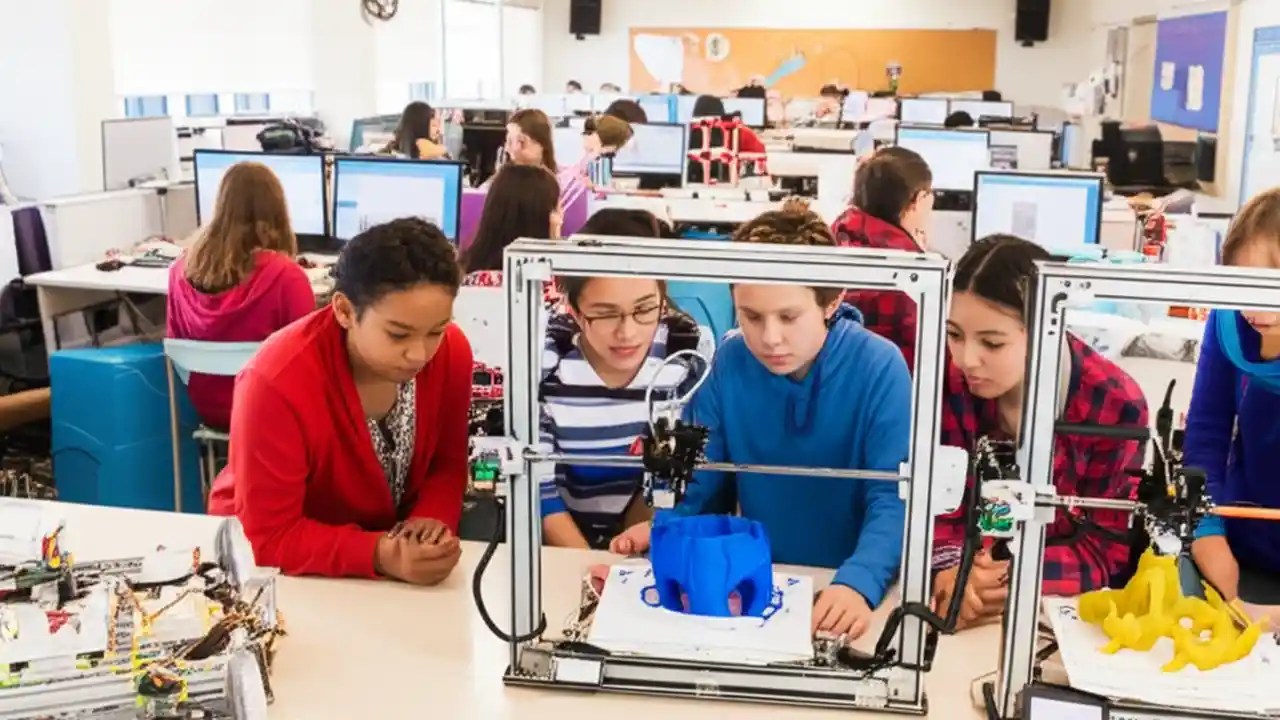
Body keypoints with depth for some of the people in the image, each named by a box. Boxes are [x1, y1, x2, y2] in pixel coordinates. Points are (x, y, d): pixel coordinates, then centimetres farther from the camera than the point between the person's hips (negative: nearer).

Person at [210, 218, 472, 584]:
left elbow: (448, 463, -1)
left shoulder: (452, 351, -14)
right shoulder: (278, 382, -27)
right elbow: (267, 536, -23)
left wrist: (431, 520, -20)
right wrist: (380, 555, -33)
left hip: (395, 540, 3)